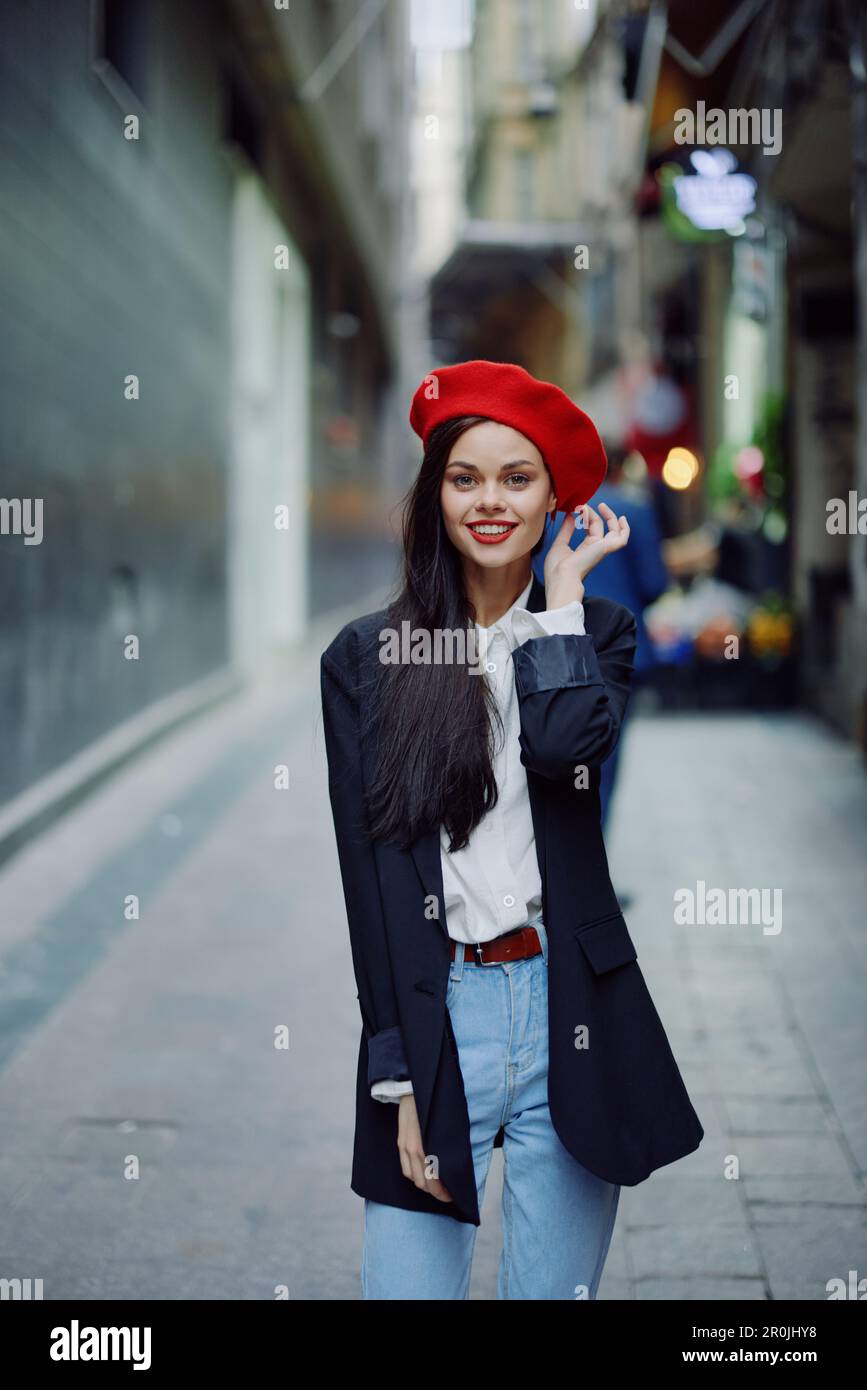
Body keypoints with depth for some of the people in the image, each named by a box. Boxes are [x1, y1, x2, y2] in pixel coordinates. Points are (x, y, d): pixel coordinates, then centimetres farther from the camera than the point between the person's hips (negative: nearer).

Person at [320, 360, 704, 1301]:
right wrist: (400, 1075, -7)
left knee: (556, 1285, 9)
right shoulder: (366, 656, 5)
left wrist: (562, 589, -2)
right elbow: (368, 867, -1)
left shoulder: (594, 631, 9)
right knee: (409, 1278, -3)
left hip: (571, 1011, 1)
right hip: (432, 1014, -1)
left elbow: (565, 747, -15)